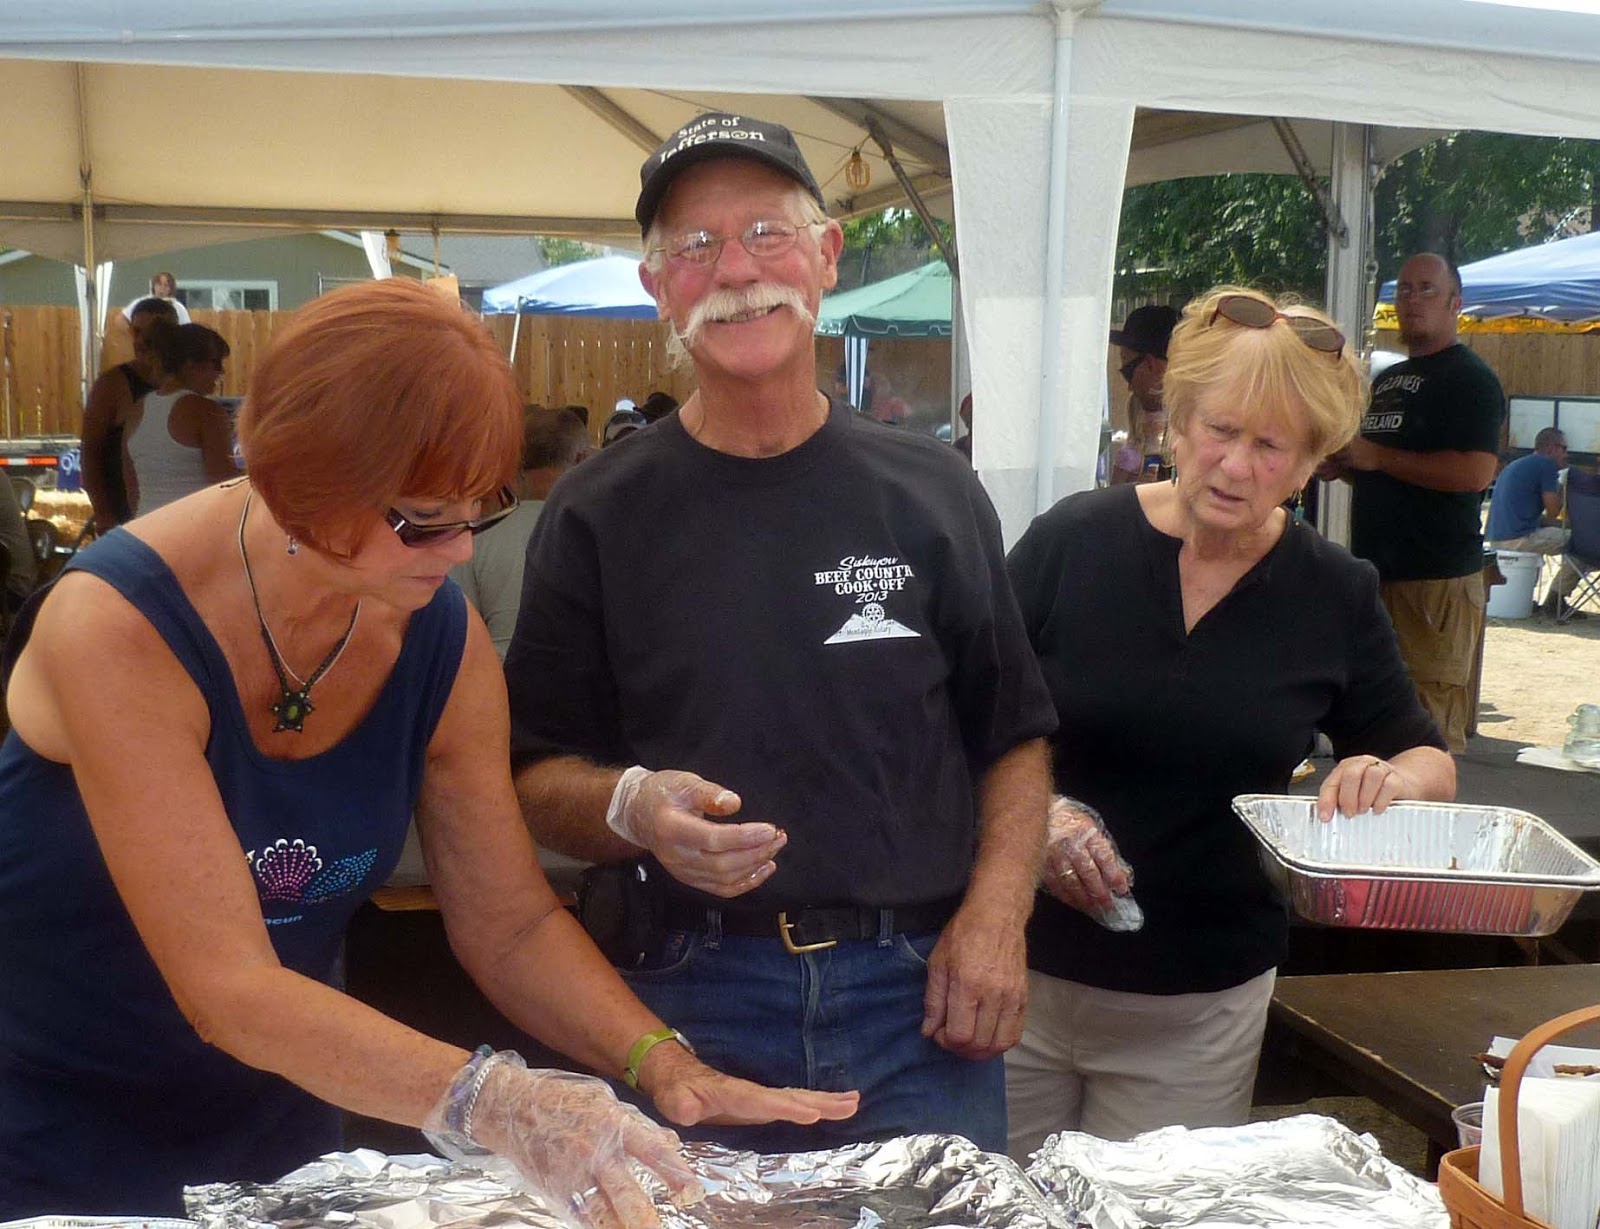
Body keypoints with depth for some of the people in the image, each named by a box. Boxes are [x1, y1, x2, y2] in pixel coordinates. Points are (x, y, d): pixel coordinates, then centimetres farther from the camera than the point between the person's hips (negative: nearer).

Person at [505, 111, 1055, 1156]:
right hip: (692, 1001, -1)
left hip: (919, 995, 1)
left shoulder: (931, 493, 4)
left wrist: (996, 916, -5)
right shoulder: (600, 516, 1)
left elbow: (1014, 737, 9)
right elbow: (539, 774, 2)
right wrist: (631, 808, -19)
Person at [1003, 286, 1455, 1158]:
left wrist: (1390, 779, -12)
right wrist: (1032, 810, -21)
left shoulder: (1334, 596, 0)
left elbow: (1428, 760, 10)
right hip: (1026, 977, -1)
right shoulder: (1071, 542, -7)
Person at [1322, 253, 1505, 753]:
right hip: (1376, 570, 9)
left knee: (1434, 727, -7)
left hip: (1438, 579, -8)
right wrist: (1342, 464, 10)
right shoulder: (1387, 381, 22)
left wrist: (1378, 456, -14)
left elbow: (1476, 472, -20)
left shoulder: (1470, 378, -6)